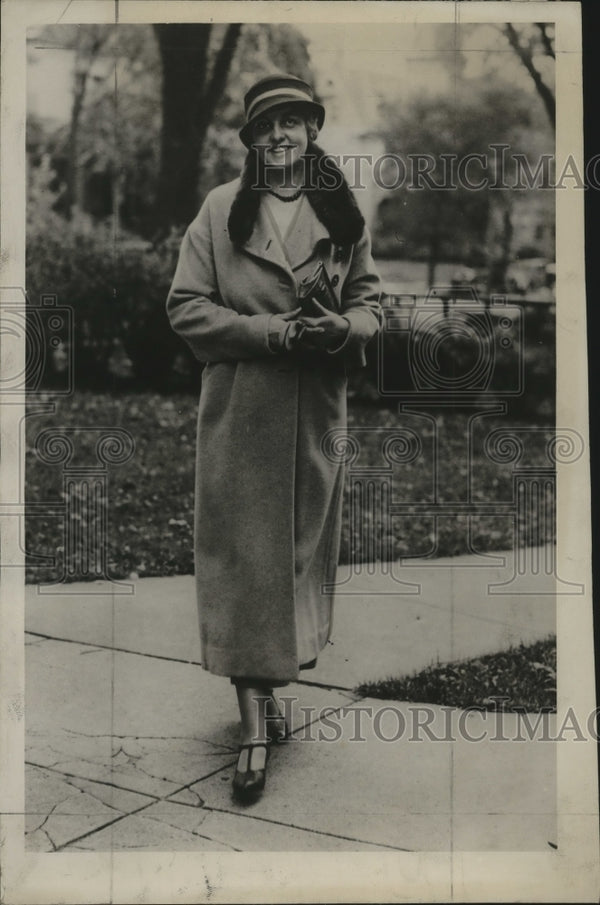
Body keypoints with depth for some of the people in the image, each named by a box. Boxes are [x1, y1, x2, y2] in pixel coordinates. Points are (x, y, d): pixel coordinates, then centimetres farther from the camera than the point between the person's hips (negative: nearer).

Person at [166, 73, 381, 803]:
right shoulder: (221, 208, 0)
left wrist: (343, 327, -12)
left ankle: (271, 674, 33)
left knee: (305, 545, 12)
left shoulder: (343, 213, 8)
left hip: (317, 408, 3)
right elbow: (185, 306, -4)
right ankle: (256, 720, 4)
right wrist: (273, 331, -16)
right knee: (243, 556, -3)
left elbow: (370, 300, 12)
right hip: (240, 408, -3)